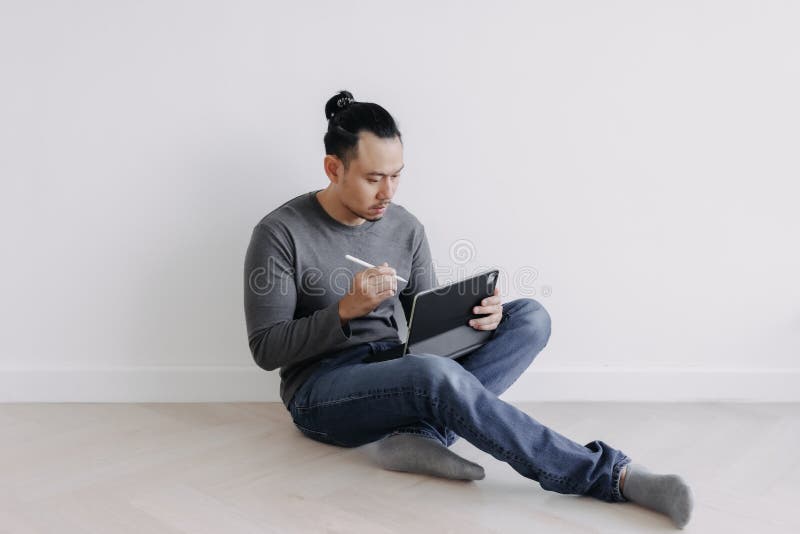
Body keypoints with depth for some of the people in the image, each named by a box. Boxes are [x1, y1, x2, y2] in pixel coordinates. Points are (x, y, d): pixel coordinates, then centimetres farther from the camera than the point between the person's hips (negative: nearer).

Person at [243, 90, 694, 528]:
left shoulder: (405, 227, 4)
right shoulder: (281, 233, -10)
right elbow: (266, 349, -10)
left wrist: (475, 317, -14)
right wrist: (346, 309, -25)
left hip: (397, 374, 6)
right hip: (323, 393, -6)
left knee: (530, 317, -10)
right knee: (437, 374, -38)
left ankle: (422, 434, -30)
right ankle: (609, 475, -28)